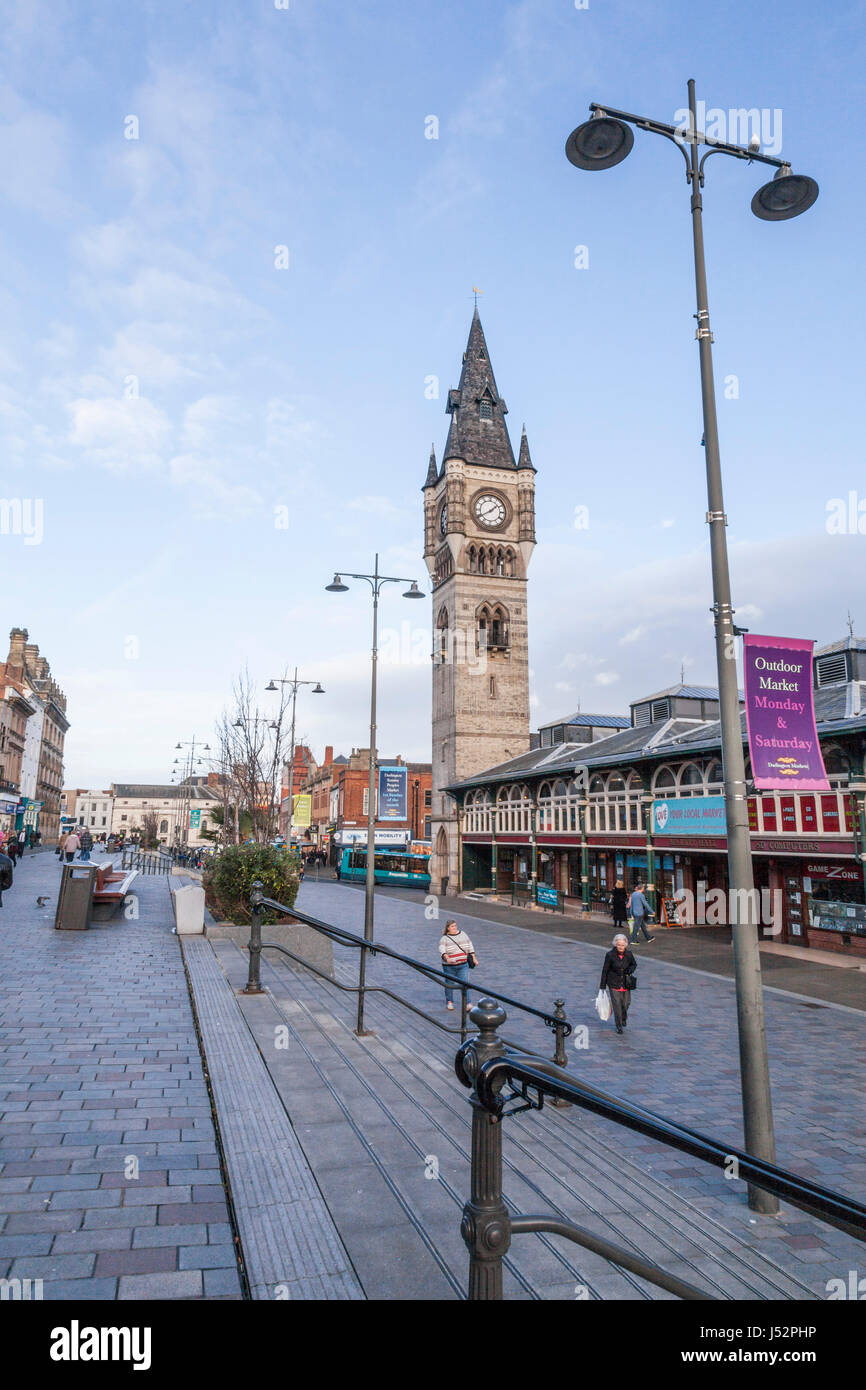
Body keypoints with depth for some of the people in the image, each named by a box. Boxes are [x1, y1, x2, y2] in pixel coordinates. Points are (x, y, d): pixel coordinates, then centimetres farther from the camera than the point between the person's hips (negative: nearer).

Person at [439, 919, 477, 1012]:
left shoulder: (463, 934, 6)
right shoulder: (444, 939, -5)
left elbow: (470, 946, 12)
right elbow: (442, 950, -18)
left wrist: (474, 958, 9)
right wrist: (447, 958, -37)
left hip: (463, 965, 2)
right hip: (449, 967, -2)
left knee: (464, 984, -8)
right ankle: (449, 1002, 28)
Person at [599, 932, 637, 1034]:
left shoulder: (628, 954, -5)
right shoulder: (610, 955, -13)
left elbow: (634, 964, 14)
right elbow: (605, 970, -6)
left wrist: (630, 970, -9)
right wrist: (603, 985, -4)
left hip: (626, 983, 3)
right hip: (614, 984, -3)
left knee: (626, 1003, 9)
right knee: (617, 1004, -4)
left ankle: (624, 1018, 41)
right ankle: (619, 1026, 12)